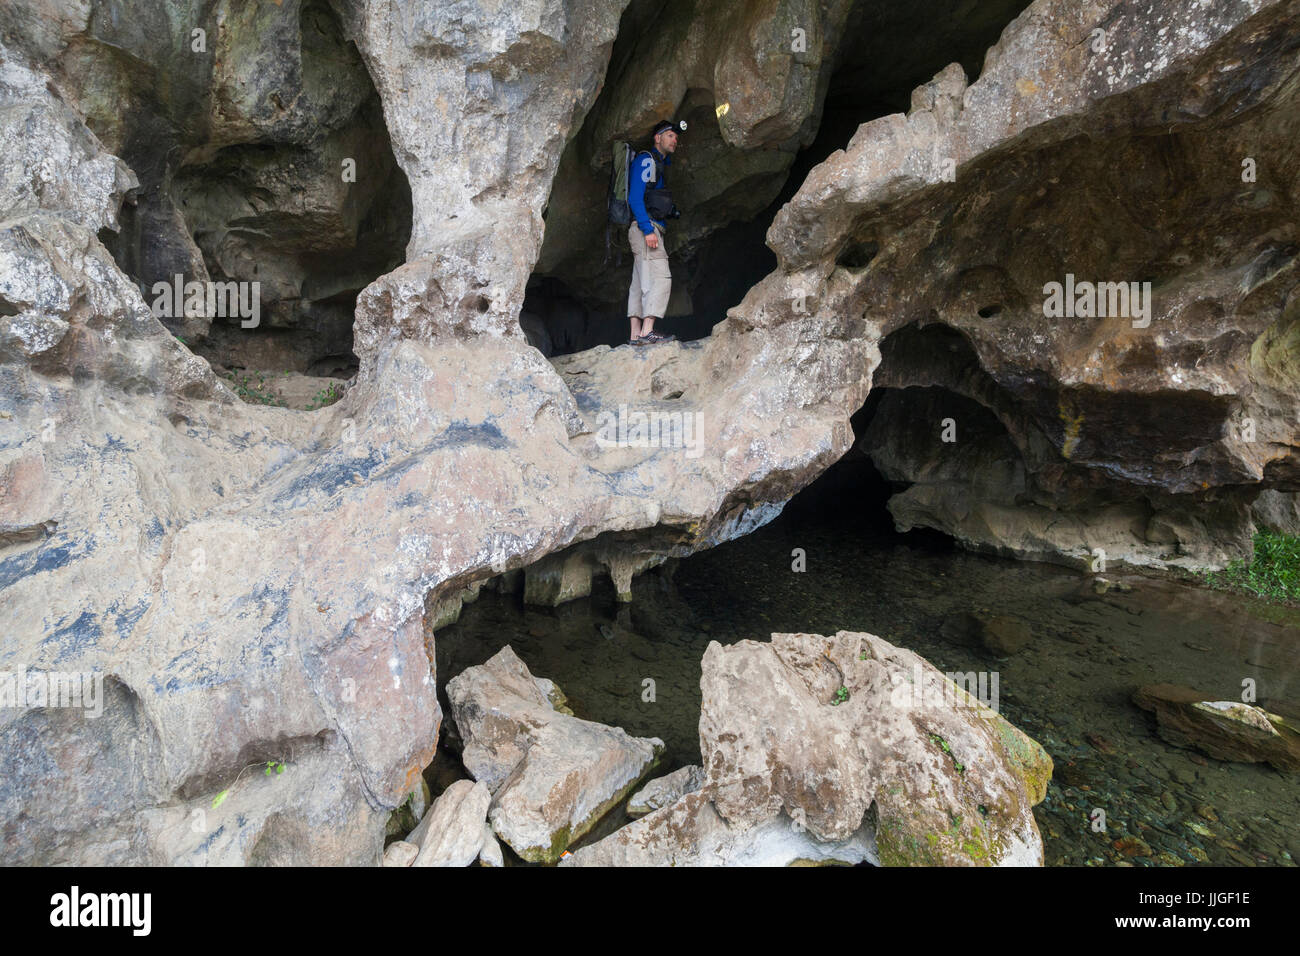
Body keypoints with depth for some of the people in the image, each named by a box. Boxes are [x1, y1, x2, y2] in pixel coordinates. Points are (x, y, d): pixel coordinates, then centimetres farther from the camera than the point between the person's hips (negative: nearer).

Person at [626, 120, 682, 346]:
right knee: (660, 278, -18)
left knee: (640, 283, 4)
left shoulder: (661, 163, 27)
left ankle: (636, 335, 2)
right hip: (645, 227, -10)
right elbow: (635, 198, -14)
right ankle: (647, 331, -23)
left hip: (649, 230, 10)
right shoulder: (646, 159, -2)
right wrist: (648, 230, -22)